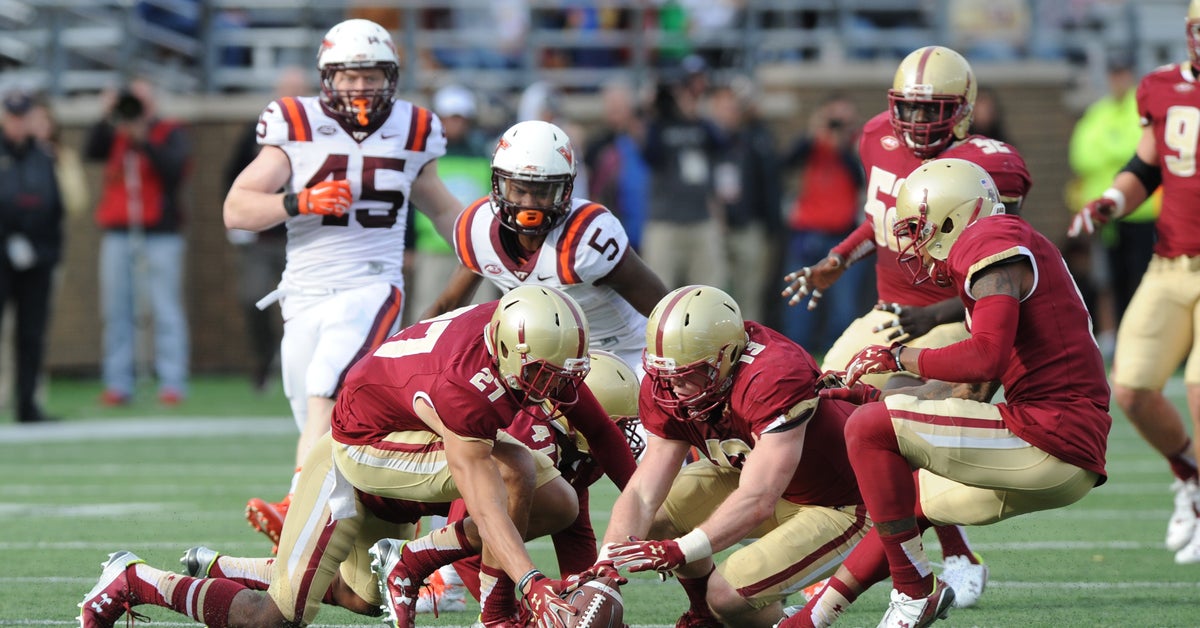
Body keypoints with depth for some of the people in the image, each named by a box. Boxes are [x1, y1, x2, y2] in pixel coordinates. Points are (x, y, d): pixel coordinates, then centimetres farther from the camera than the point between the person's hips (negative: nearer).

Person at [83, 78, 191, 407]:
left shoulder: (170, 134, 5)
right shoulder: (114, 134, 15)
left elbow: (174, 165, -13)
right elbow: (91, 152, -2)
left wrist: (142, 140, -20)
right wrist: (108, 119, -12)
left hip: (160, 234, -4)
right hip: (118, 232, 4)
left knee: (166, 310, -6)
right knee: (117, 311, 2)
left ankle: (172, 382, -6)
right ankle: (118, 383, 5)